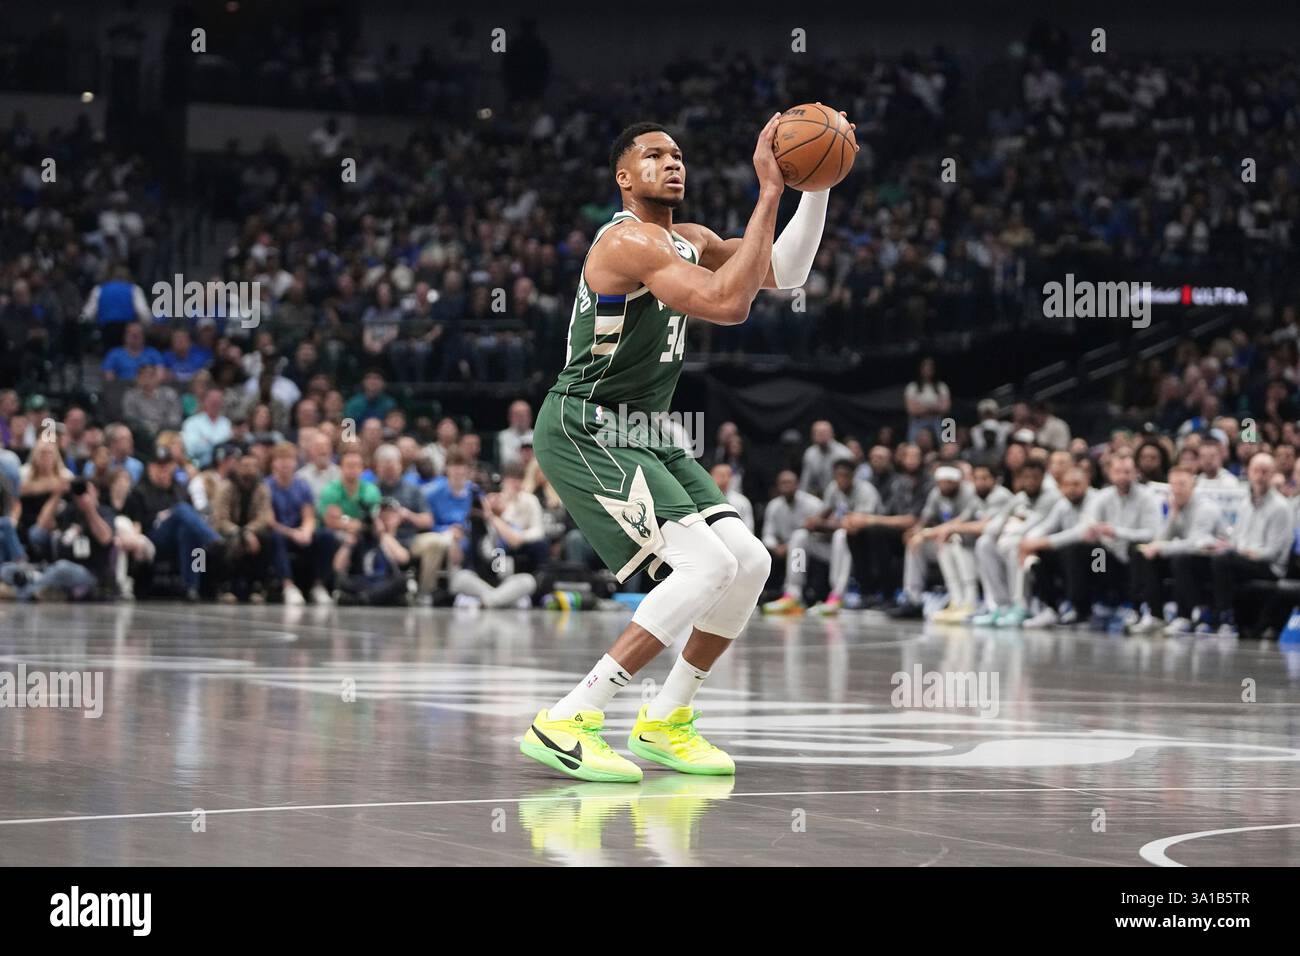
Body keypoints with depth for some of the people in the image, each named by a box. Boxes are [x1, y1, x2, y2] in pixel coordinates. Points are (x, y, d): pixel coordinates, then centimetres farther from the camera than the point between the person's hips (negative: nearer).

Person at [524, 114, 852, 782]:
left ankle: (663, 723, 14)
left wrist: (817, 187, 3)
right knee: (708, 566, -20)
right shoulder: (628, 240, -18)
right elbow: (728, 304, -29)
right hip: (584, 432, -10)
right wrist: (769, 193, -27)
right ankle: (563, 724, -20)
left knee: (750, 562, 3)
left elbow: (784, 274, 14)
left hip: (641, 436, 10)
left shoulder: (689, 242, 13)